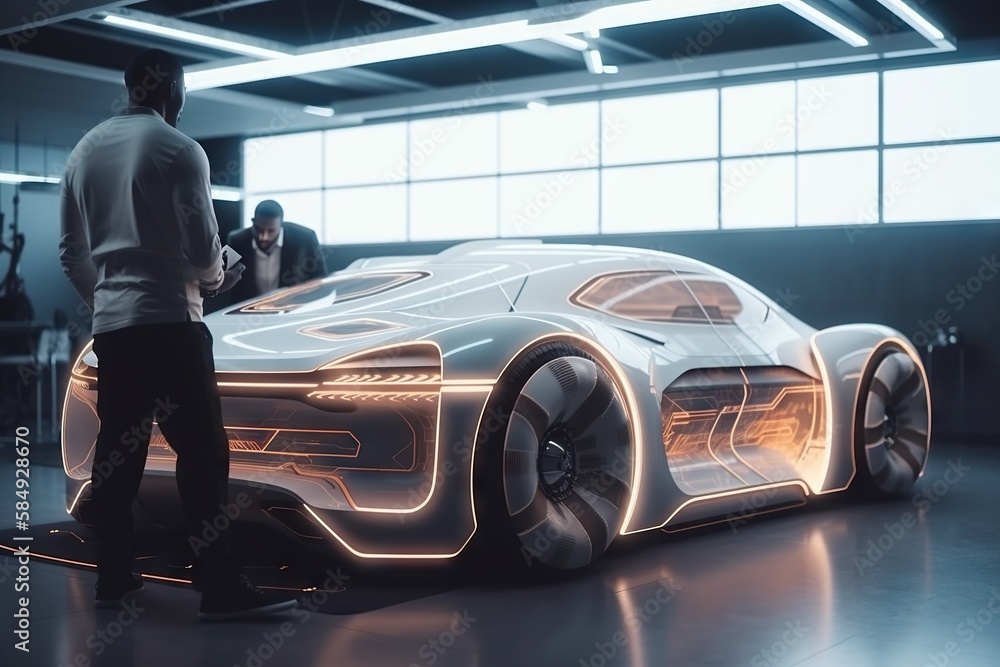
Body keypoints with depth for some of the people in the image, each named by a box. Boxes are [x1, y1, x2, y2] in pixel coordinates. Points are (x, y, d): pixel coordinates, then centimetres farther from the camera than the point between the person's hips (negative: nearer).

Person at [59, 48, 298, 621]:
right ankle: (222, 588, -10)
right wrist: (214, 280, 12)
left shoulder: (85, 152, 12)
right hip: (168, 320, -7)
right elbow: (204, 248, -9)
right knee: (202, 451, -7)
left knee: (117, 452, 12)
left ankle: (114, 578, 16)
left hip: (111, 325, 7)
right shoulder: (179, 150, -7)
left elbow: (72, 251, 15)